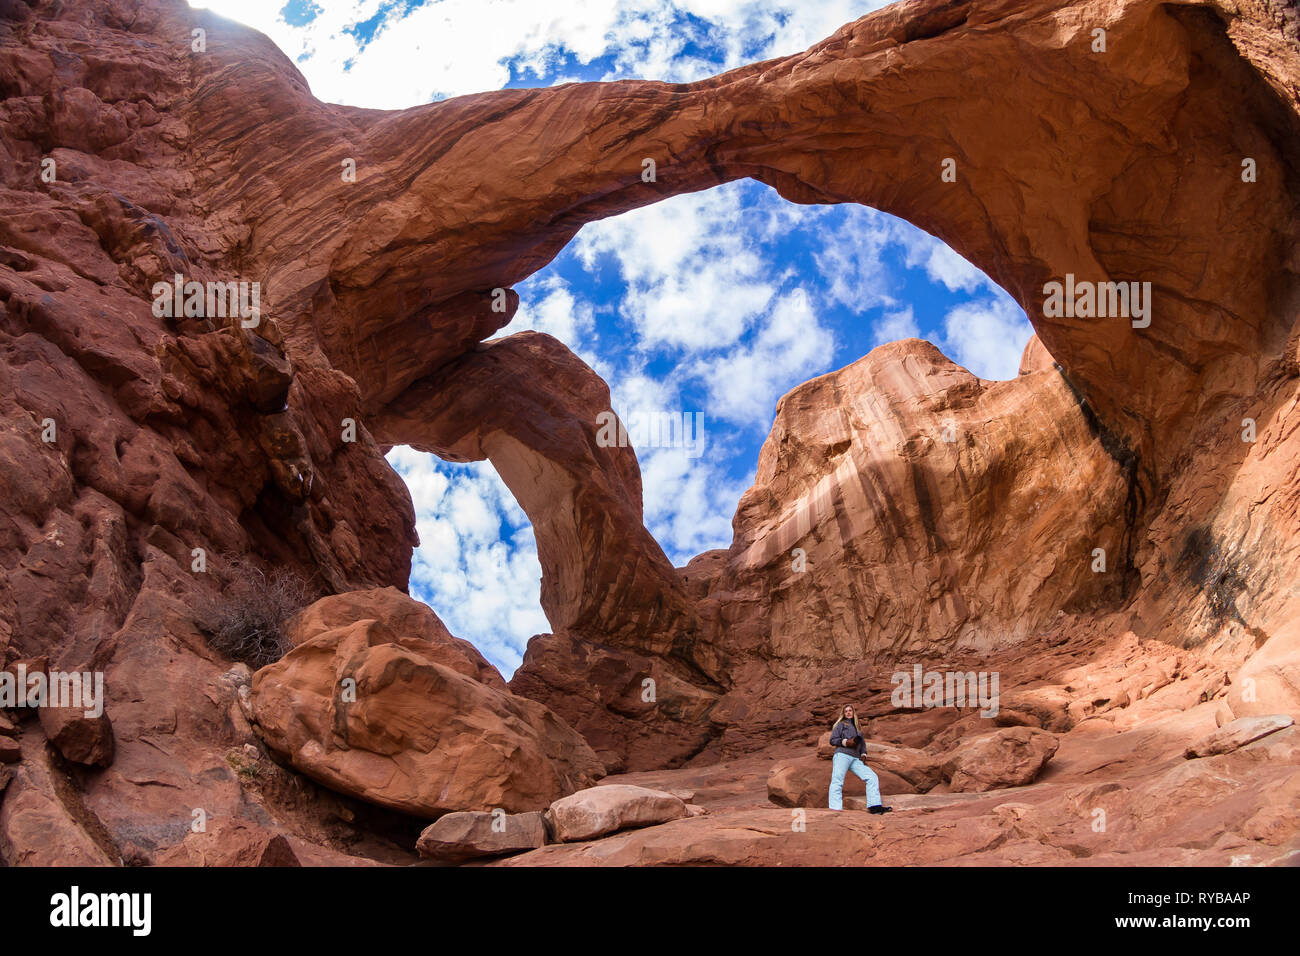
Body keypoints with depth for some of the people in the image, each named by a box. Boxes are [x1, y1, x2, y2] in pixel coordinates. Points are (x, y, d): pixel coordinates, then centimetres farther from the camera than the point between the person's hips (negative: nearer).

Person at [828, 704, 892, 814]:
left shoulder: (856, 728, 29)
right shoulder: (841, 724, 14)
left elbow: (862, 743, 30)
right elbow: (833, 740, 6)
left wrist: (863, 754, 12)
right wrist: (845, 742, -10)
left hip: (855, 759, 5)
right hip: (842, 755, -5)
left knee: (872, 777, -9)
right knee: (837, 781, -20)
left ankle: (874, 805, -17)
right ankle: (835, 809, -35)